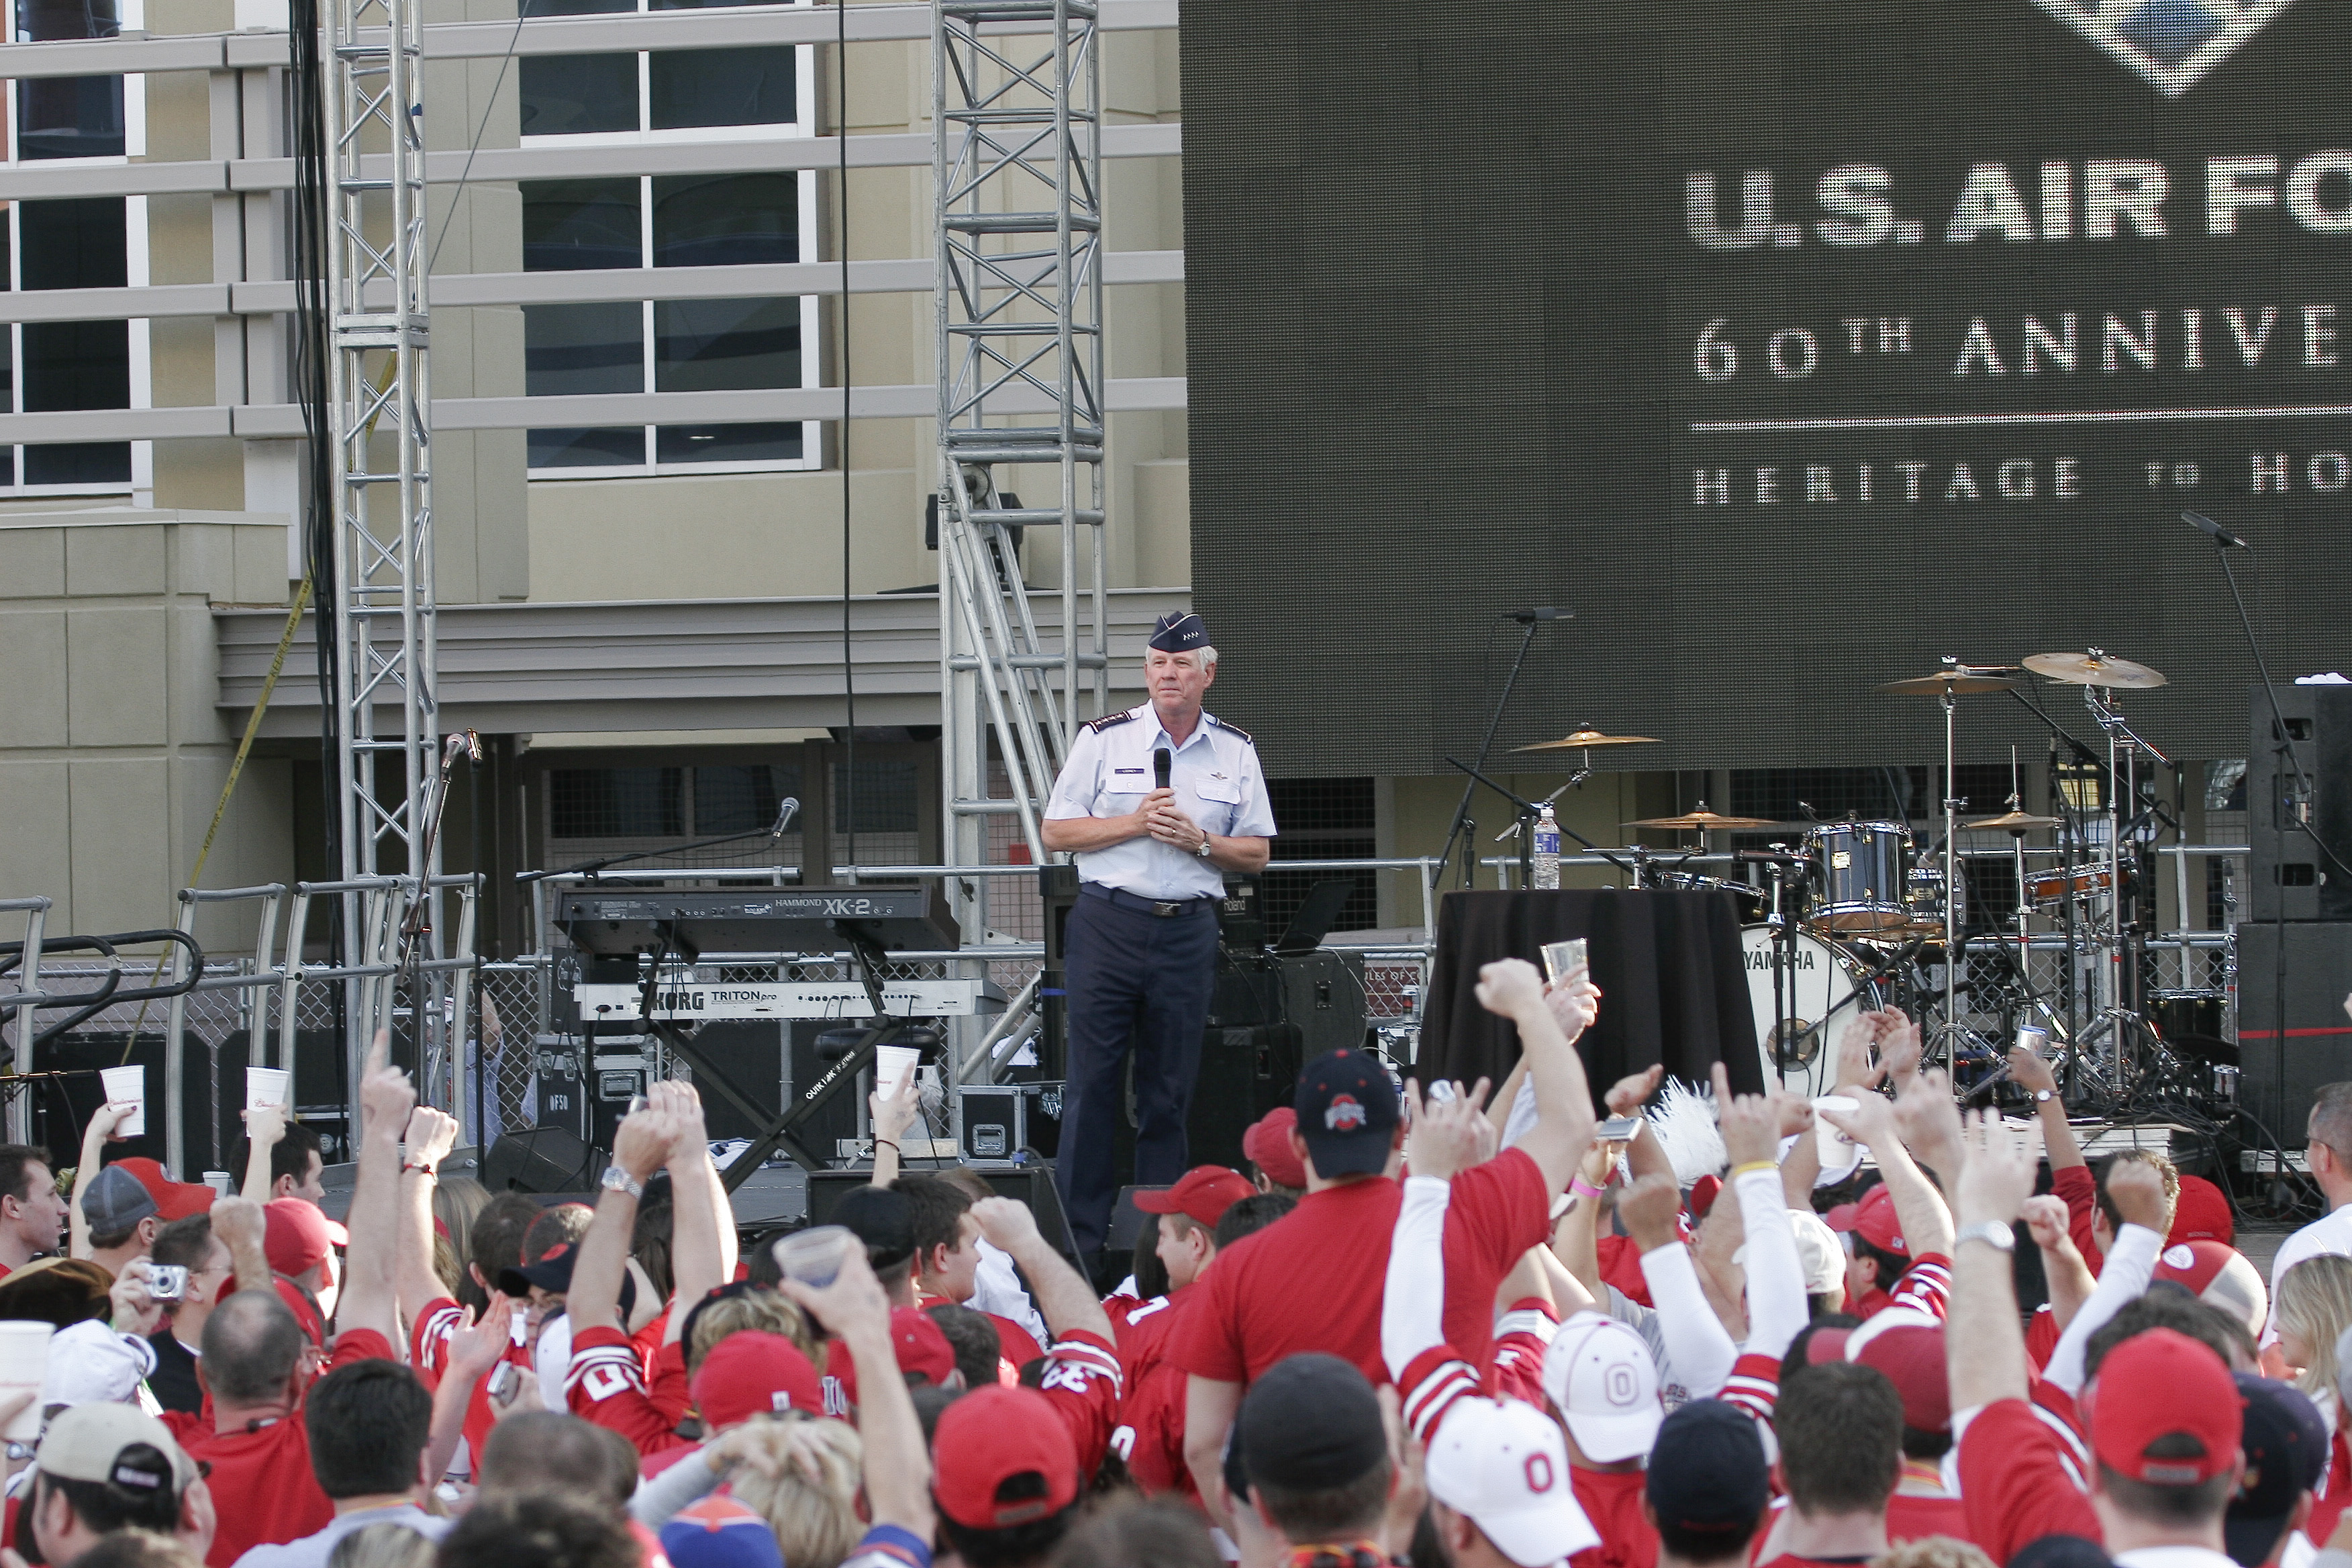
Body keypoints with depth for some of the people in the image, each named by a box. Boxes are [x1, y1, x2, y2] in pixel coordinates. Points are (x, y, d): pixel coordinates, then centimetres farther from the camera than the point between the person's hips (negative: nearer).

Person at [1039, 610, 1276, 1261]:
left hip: (1188, 931, 2)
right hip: (1107, 923, -2)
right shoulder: (1105, 739, 3)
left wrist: (1199, 841, -7)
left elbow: (1258, 853, 11)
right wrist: (1136, 823, -10)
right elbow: (1056, 832, 2)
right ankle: (1078, 1237, -1)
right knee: (1093, 1083, -3)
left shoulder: (1236, 752, 9)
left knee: (1171, 1092, 4)